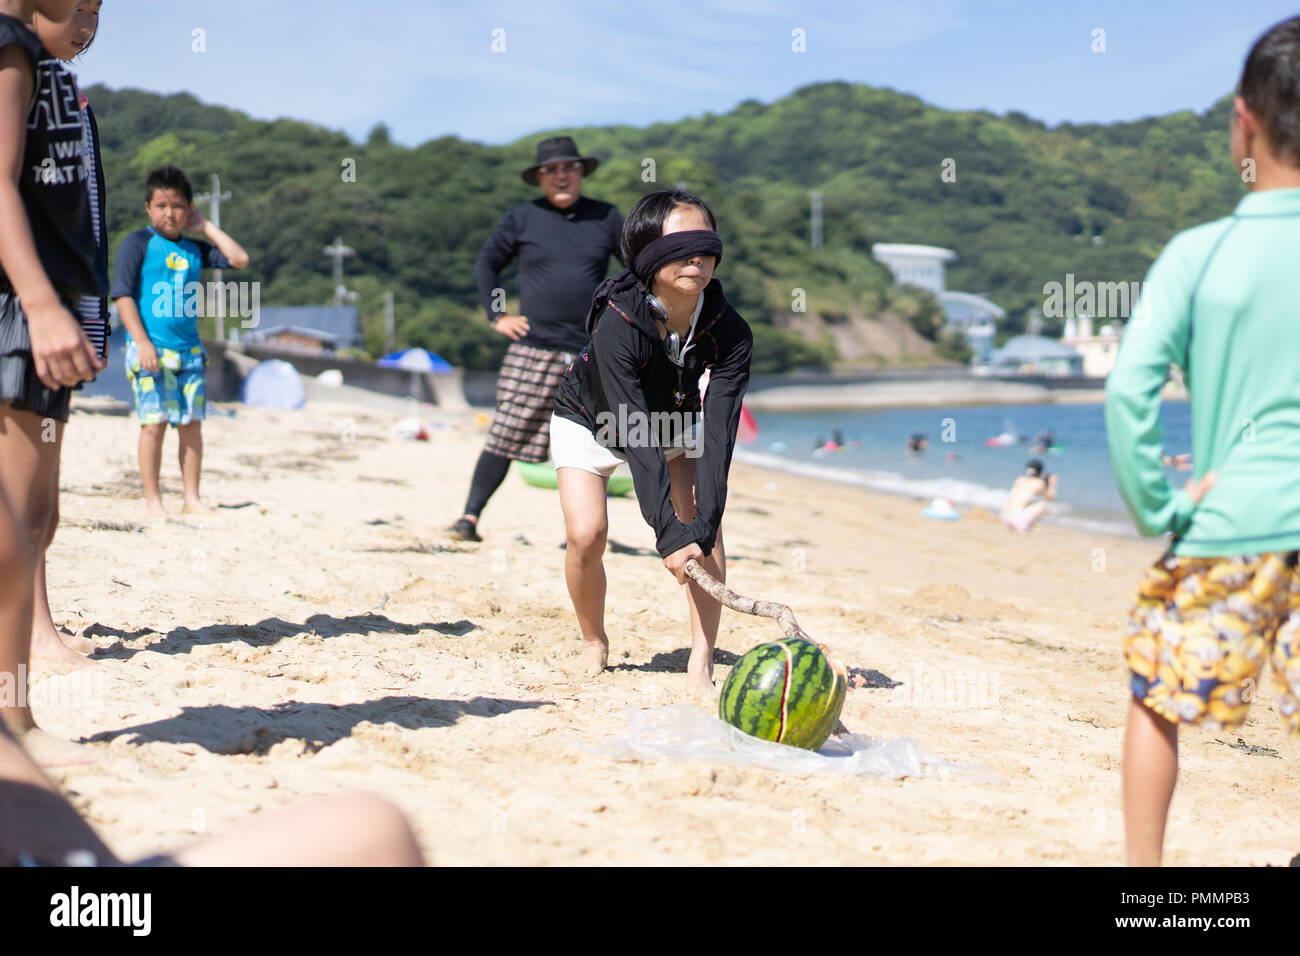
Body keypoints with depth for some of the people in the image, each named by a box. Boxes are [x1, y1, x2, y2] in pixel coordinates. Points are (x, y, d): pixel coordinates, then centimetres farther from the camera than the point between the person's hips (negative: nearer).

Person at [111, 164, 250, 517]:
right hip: (151, 349, -5)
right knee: (154, 422, -8)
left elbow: (239, 259, 9)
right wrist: (141, 342, -15)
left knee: (192, 424, 4)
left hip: (189, 350, 5)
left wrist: (206, 227, 10)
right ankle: (153, 501, -3)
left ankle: (192, 498, 11)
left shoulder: (194, 249, 14)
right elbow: (123, 295, -6)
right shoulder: (138, 243, -1)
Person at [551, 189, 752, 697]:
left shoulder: (730, 333, -29)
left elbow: (718, 435, -33)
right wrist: (669, 534, -47)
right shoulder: (617, 326, -39)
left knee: (703, 523, -18)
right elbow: (636, 436, -41)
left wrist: (701, 528, -44)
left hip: (672, 420, 3)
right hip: (589, 421, -3)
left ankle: (701, 664, -13)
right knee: (586, 535, -18)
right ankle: (594, 643, 11)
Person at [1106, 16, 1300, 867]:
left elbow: (1129, 390, -13)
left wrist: (1157, 511, -3)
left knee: (1156, 697, 17)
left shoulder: (1199, 253, -5)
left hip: (1228, 525, -1)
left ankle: (1144, 866, 21)